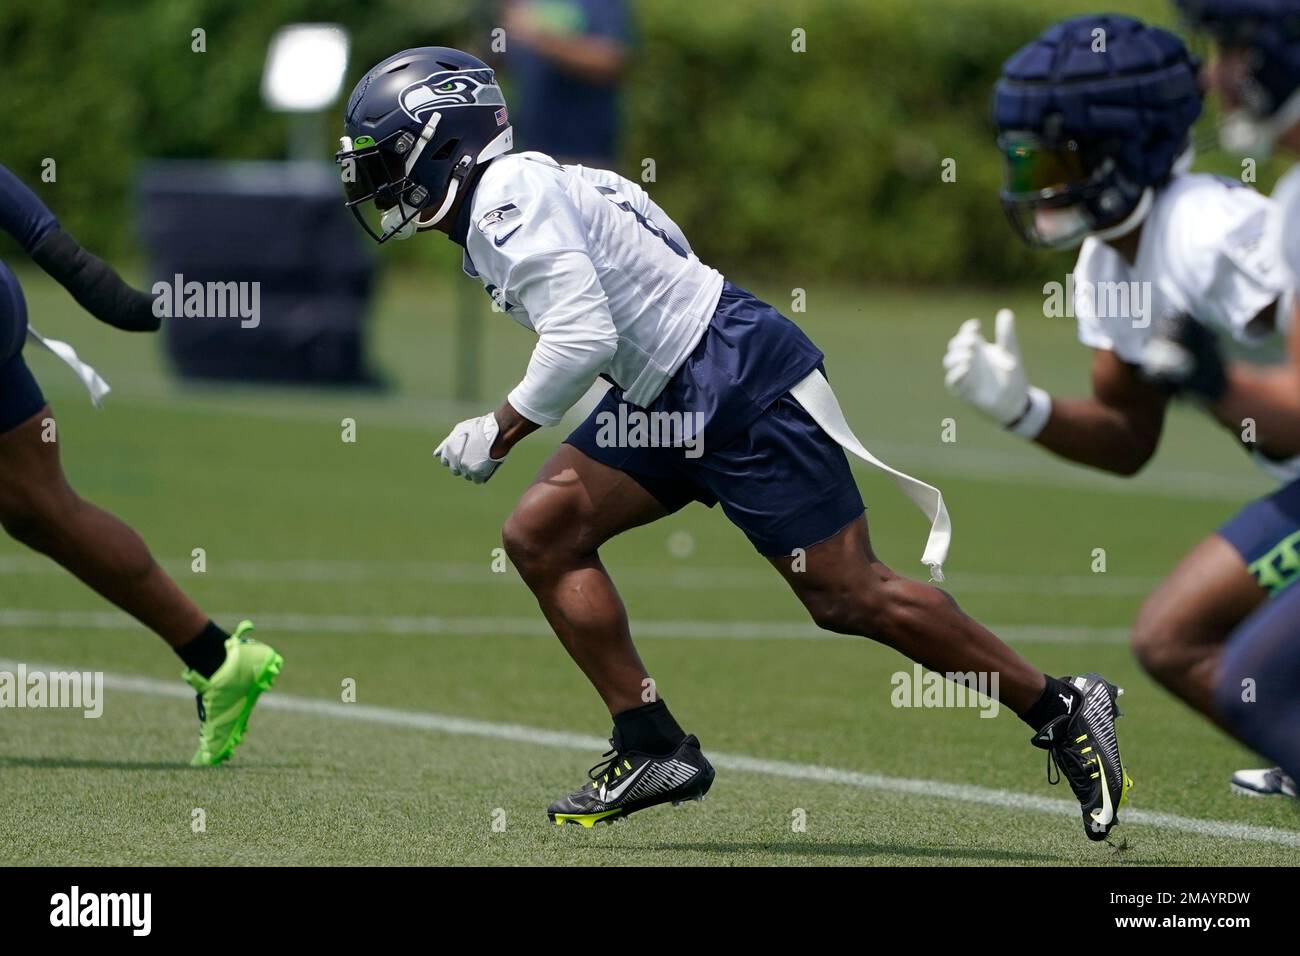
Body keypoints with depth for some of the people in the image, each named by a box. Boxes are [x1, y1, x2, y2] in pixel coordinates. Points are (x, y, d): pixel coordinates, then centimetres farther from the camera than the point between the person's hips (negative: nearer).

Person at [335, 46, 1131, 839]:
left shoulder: (511, 199, -14)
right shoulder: (504, 204, 17)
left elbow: (581, 337, -23)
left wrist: (497, 435, -12)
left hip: (743, 380, -10)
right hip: (670, 397, 10)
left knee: (849, 596, -9)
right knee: (541, 535, 2)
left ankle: (1064, 713, 0)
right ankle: (653, 747, 3)